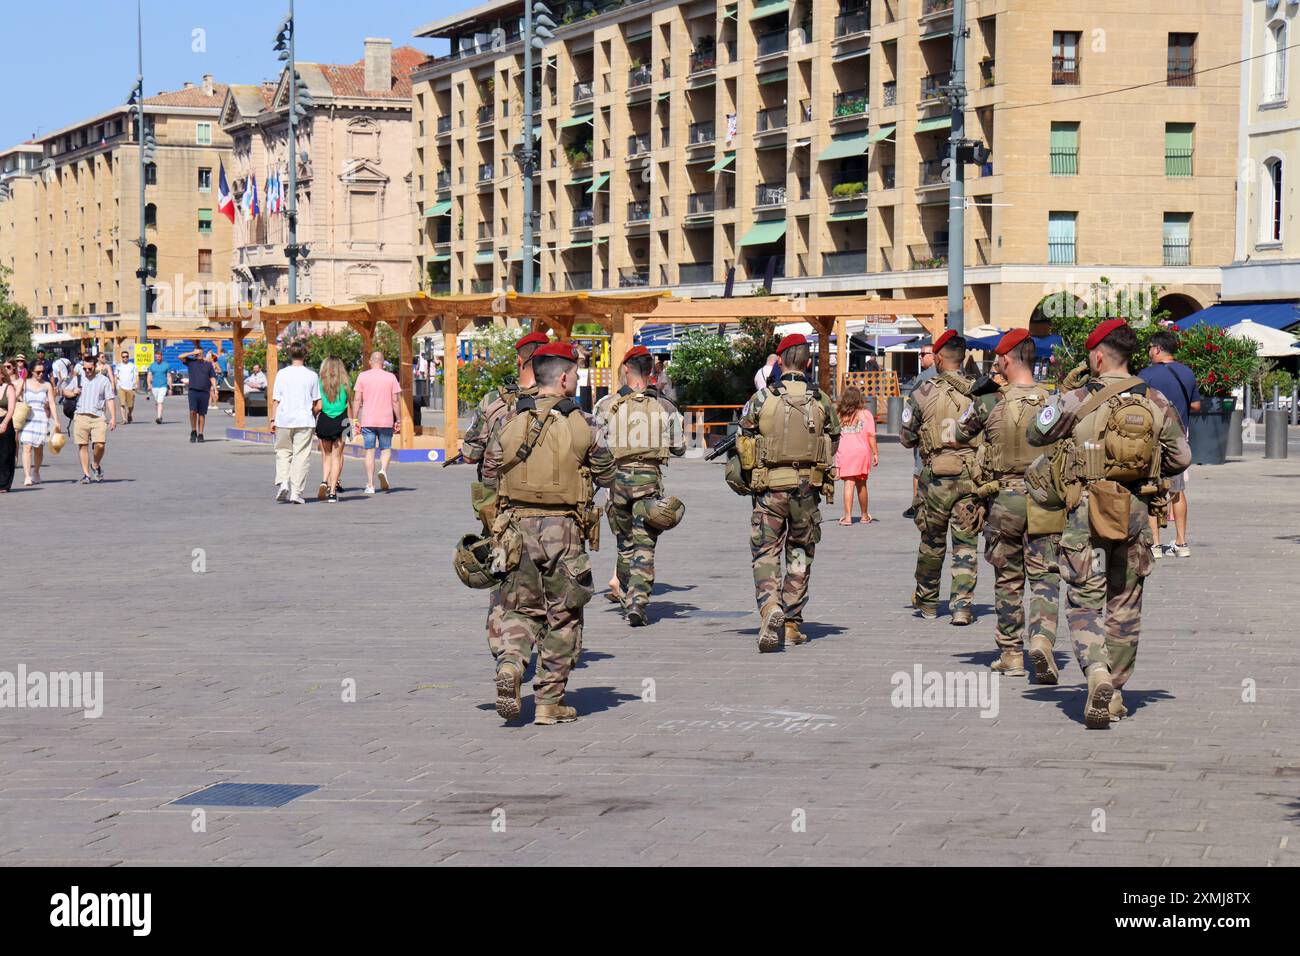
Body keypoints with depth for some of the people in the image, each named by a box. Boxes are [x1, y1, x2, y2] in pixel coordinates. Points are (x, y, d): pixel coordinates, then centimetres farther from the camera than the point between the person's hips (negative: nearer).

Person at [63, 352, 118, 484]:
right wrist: (73, 393, -4)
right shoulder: (78, 378, 11)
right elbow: (65, 391, 20)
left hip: (98, 417, -2)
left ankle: (96, 466, 15)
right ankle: (86, 474, 8)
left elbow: (110, 399, 4)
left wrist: (113, 417, -3)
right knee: (83, 446, 1)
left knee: (100, 444, -13)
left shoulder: (104, 380, 5)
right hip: (81, 416, 2)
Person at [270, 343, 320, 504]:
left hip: (284, 420, 1)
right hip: (304, 421, -1)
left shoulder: (282, 374, 0)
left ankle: (282, 482, -3)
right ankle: (296, 492, 0)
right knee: (301, 456, 3)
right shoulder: (312, 376, 0)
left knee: (283, 452, 15)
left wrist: (272, 420, 7)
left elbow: (275, 400, 0)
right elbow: (317, 404, 1)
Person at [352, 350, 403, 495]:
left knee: (369, 451, 5)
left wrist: (355, 419, 3)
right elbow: (396, 400, 0)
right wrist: (398, 420, 6)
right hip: (386, 420, 0)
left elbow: (358, 399, -1)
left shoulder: (362, 376, 1)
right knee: (386, 448, 14)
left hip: (367, 420, 0)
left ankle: (370, 485, 2)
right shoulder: (391, 377, 1)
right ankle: (383, 470, -15)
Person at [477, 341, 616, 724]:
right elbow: (607, 477, 6)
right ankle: (550, 702, 11)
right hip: (564, 529, -2)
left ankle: (509, 663, -14)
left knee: (520, 607, 14)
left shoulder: (507, 422, 1)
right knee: (563, 617, 9)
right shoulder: (585, 425, -5)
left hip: (517, 525, 2)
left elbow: (489, 477, 6)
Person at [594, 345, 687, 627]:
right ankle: (638, 602, -14)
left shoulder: (607, 404, -2)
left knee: (625, 543, 17)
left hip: (618, 476, 1)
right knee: (644, 545, -1)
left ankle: (627, 599, 24)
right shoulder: (665, 407, -1)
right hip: (650, 478, -1)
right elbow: (679, 449, 7)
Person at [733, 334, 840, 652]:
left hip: (769, 488, -2)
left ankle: (770, 608, -19)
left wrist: (748, 481, 14)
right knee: (800, 554, 14)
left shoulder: (761, 399, -6)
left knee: (765, 554, 5)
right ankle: (792, 624, 17)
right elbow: (833, 445, 7)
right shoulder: (821, 401, 0)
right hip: (808, 488, 2)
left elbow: (743, 444, -1)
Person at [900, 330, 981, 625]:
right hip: (971, 475, 1)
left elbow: (906, 438, 2)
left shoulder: (924, 392, -5)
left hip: (936, 475, -1)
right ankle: (962, 606, -1)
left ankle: (927, 602, 28)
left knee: (932, 542, 13)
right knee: (965, 544, 6)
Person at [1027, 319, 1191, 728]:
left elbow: (1036, 434, 8)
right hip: (1136, 511, 3)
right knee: (1124, 606, 13)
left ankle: (1097, 673, -24)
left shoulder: (1077, 400, -7)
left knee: (1084, 602, 1)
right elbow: (1181, 457, 9)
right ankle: (1116, 694, 19)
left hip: (1087, 511, -3)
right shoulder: (1157, 402, 3)